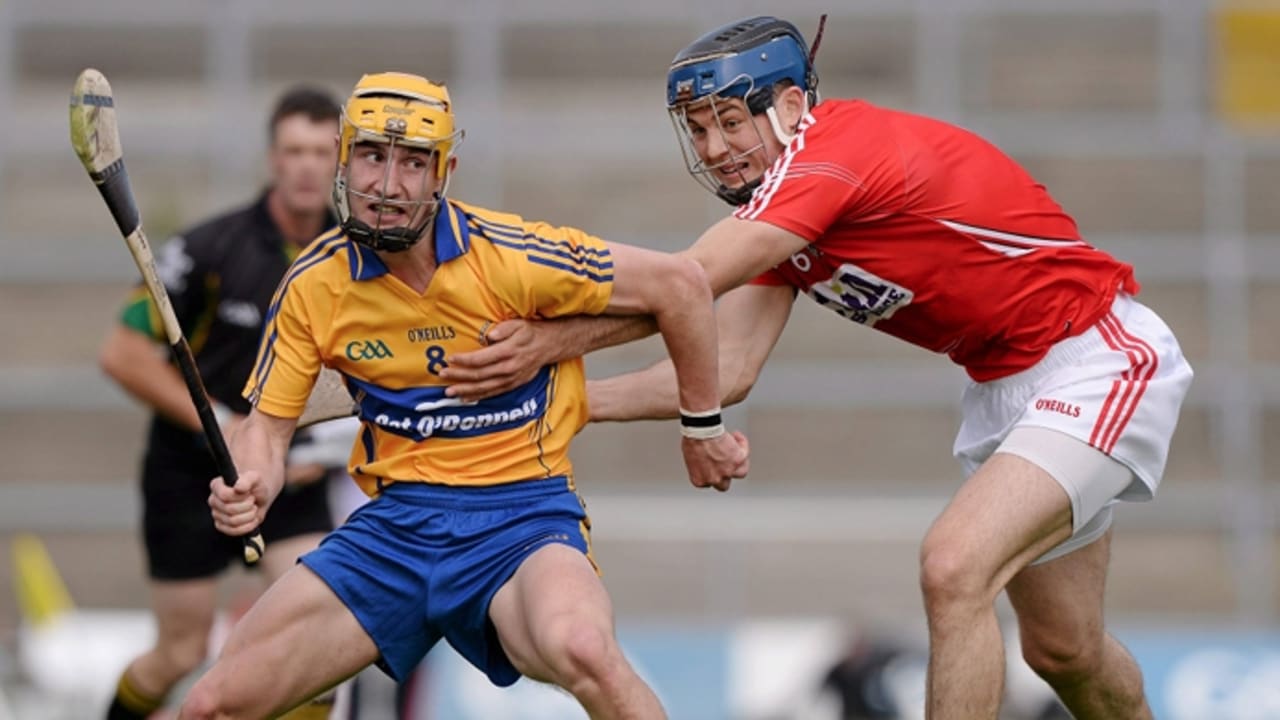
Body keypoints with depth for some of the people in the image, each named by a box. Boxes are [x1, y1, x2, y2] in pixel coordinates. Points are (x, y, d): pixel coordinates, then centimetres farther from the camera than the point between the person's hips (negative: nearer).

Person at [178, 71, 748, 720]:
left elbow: (681, 284, -5)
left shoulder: (508, 257, -13)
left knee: (582, 649, -39)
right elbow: (268, 422, 6)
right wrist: (250, 486, -19)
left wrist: (702, 428, 6)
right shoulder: (314, 287, -1)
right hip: (396, 521, 4)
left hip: (521, 514, -4)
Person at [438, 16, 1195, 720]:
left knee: (954, 567, -25)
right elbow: (728, 372, -3)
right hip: (1005, 386, 10)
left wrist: (549, 343, -25)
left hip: (1098, 359, -10)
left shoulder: (837, 147, -24)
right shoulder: (780, 214, 3)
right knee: (1061, 651, 14)